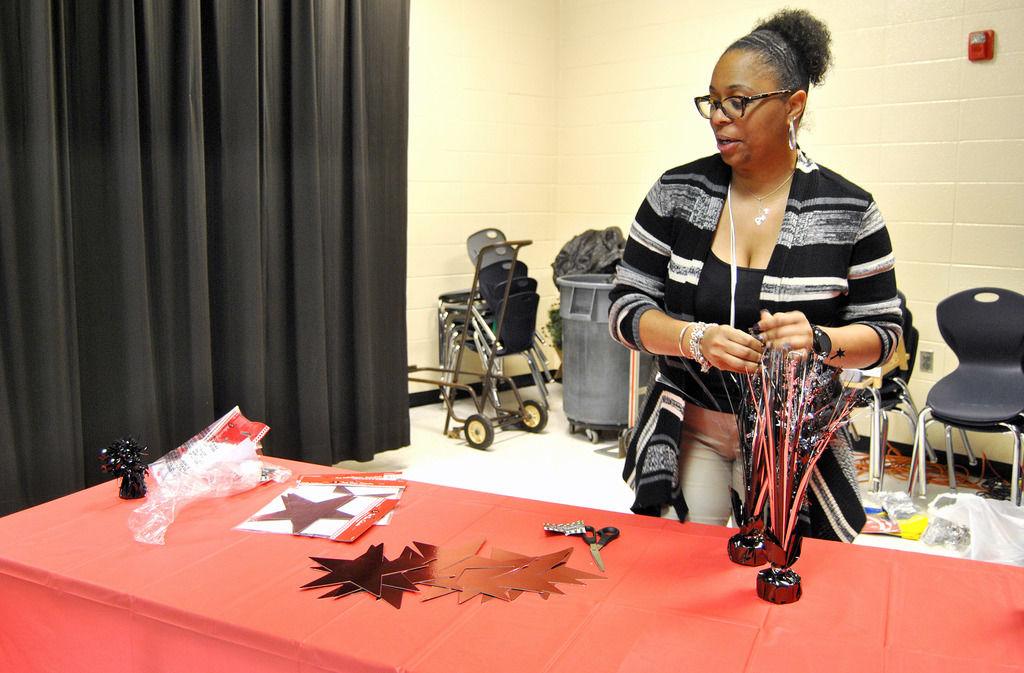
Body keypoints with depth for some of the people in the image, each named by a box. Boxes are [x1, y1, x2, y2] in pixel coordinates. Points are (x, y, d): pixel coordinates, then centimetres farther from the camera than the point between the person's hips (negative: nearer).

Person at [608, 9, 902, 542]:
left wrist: (818, 339, -23)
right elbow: (625, 307, -5)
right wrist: (696, 339, -24)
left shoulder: (849, 211, -6)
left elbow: (883, 329, -1)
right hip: (688, 432, 1)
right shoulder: (676, 193, -5)